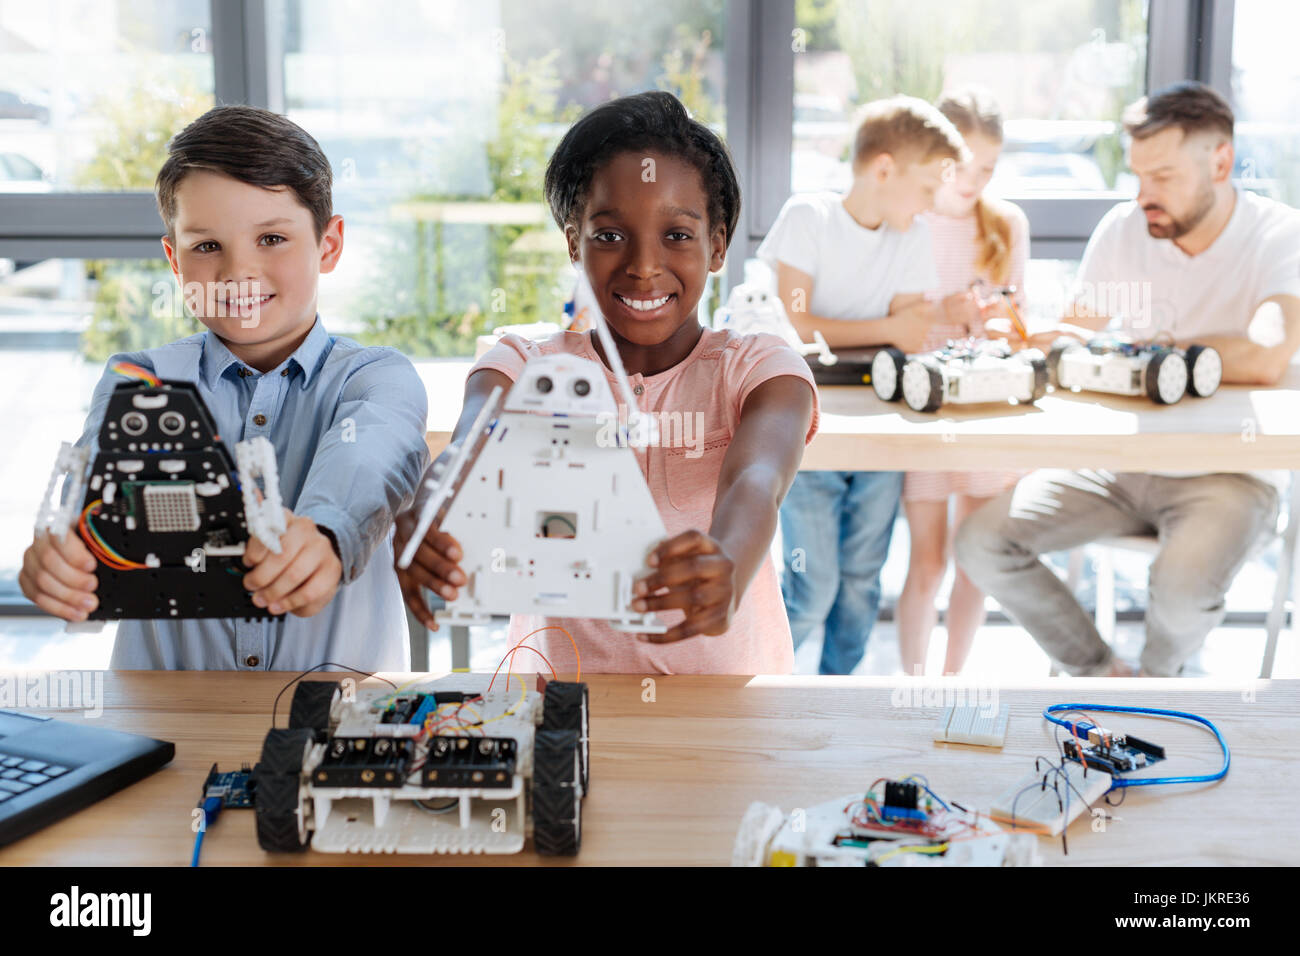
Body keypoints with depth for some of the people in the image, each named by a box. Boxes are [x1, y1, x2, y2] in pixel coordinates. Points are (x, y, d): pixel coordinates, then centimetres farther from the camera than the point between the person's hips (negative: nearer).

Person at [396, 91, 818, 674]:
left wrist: (725, 575, -42)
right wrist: (426, 524, -39)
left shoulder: (761, 370, 3)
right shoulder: (523, 367, 7)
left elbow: (756, 484, -18)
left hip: (727, 687, 0)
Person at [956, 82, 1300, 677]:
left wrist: (1136, 348, -21)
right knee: (980, 543, -12)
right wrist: (1023, 339, -16)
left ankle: (1159, 672, 6)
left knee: (1183, 589, -34)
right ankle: (1101, 672, 10)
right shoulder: (1122, 230, 2)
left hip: (1225, 470, -5)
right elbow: (1077, 337, 8)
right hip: (1119, 461, 5)